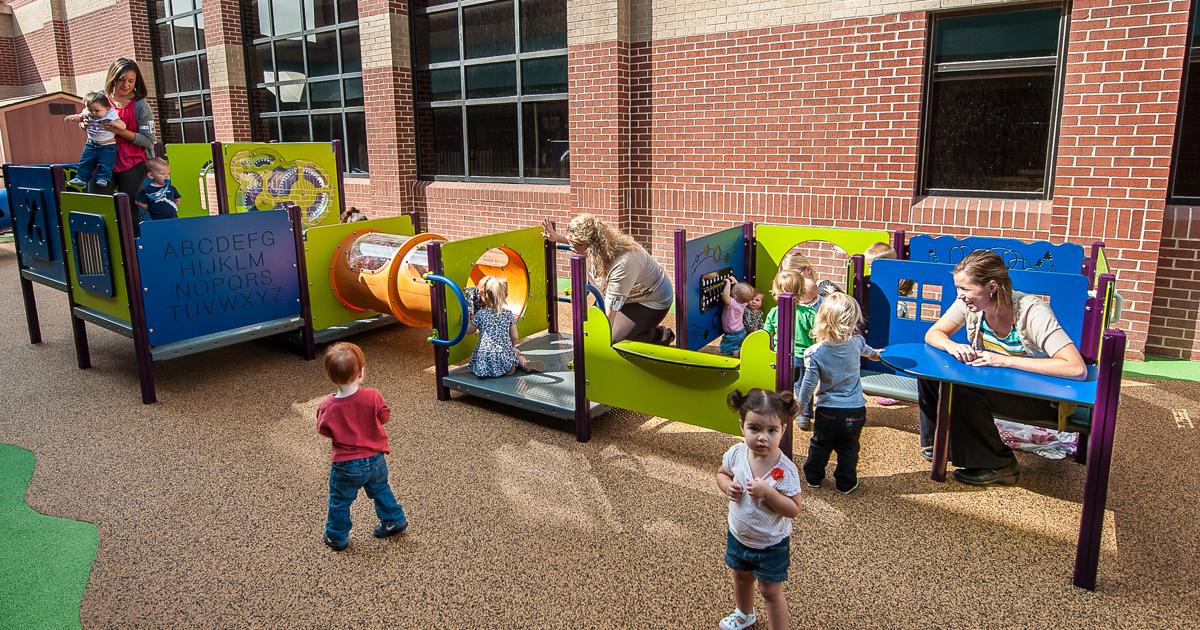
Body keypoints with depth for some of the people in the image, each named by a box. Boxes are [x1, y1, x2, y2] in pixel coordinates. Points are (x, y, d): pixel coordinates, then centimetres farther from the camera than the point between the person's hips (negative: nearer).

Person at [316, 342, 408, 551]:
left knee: (340, 501, 20)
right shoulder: (372, 397, -21)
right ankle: (394, 521, 40)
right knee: (381, 490, 28)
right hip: (375, 460, 2)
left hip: (346, 466, -2)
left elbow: (324, 430, -6)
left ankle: (337, 537, 34)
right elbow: (385, 416, -4)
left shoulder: (328, 407, -22)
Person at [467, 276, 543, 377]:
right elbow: (514, 337, 4)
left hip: (485, 359, -1)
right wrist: (511, 348, 25)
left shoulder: (480, 314, -4)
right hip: (504, 355, 1)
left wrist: (472, 319, 31)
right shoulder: (509, 314, 0)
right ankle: (526, 363, -1)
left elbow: (469, 331, 11)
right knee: (516, 353, 30)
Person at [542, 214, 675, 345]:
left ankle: (660, 335, 4)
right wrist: (558, 238, -1)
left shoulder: (624, 262, -41)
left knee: (612, 339, -16)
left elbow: (612, 306, -39)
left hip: (652, 301, -9)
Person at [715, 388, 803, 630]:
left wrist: (767, 492, -37)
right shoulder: (736, 453, -17)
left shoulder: (785, 470, -29)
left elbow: (794, 510, -23)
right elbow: (721, 473, 2)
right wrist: (727, 486, -20)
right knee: (741, 577, 29)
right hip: (738, 535, 6)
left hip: (771, 545, -5)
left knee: (771, 591, 12)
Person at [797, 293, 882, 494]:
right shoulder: (856, 342, -10)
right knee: (848, 449, 17)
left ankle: (813, 477, 34)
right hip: (854, 409, 2)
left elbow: (809, 384, -13)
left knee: (819, 445, 19)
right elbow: (865, 349, 17)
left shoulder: (814, 353, -20)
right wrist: (874, 354, 41)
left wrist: (801, 402, 6)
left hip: (827, 410, -1)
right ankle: (845, 483, 28)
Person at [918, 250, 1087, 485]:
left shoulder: (1032, 312, -27)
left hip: (1042, 397, -6)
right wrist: (951, 346, -25)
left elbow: (1077, 369, -35)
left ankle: (998, 466, -10)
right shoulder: (970, 304, -12)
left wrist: (1004, 360, -34)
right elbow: (933, 334, 0)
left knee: (962, 391, -30)